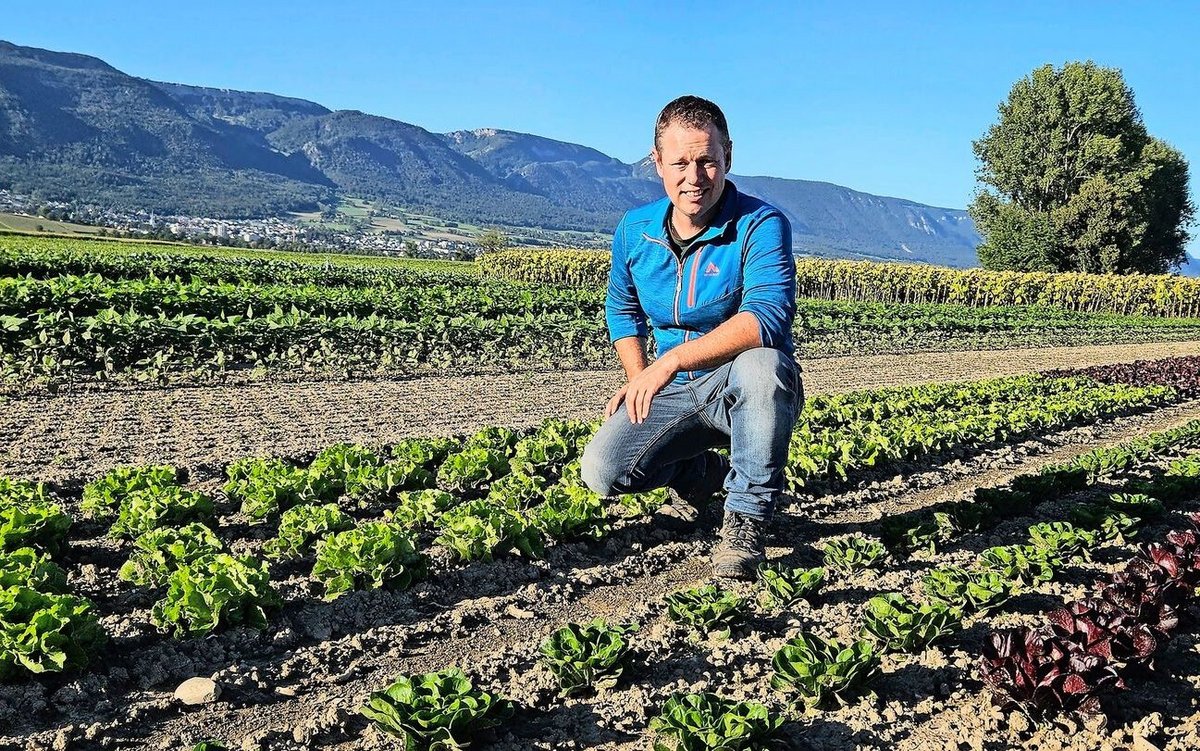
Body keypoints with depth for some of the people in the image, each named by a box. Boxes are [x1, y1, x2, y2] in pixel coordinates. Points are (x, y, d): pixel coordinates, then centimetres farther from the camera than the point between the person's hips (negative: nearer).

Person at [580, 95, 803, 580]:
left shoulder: (761, 226, -18)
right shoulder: (634, 231, 0)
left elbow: (767, 317, -34)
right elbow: (622, 310, 17)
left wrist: (670, 361, -39)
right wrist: (639, 379, 2)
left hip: (743, 392, -4)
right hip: (673, 393, 5)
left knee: (761, 364, -40)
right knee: (602, 473, -16)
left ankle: (747, 518, -20)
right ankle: (702, 473, 18)